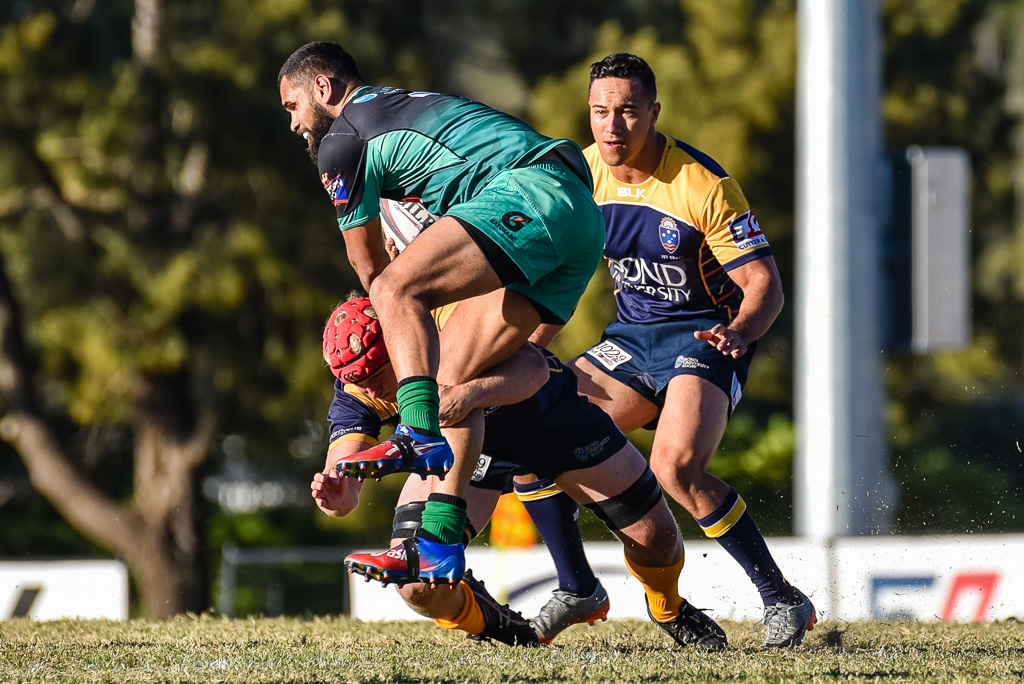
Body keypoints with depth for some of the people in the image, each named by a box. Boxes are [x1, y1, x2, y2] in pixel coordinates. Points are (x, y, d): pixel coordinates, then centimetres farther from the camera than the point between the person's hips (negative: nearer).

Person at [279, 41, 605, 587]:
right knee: (460, 374, 8)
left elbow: (370, 269, 15)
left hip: (532, 194, -9)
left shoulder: (342, 140, 5)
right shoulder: (406, 106, 32)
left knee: (396, 287, -19)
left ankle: (421, 435, -38)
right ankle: (439, 539, 3)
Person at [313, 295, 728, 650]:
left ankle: (668, 610, 34)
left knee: (655, 536, -2)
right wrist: (338, 494, -61)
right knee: (416, 581, -20)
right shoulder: (358, 391, -27)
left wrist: (473, 392, -71)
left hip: (546, 413, -2)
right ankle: (496, 628, 13)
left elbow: (533, 370, -52)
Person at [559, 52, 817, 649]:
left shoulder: (704, 186, -20)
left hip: (704, 337, -6)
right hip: (631, 338, 6)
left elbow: (765, 284, -19)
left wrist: (738, 331, -39)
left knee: (677, 465, -30)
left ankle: (783, 600, -16)